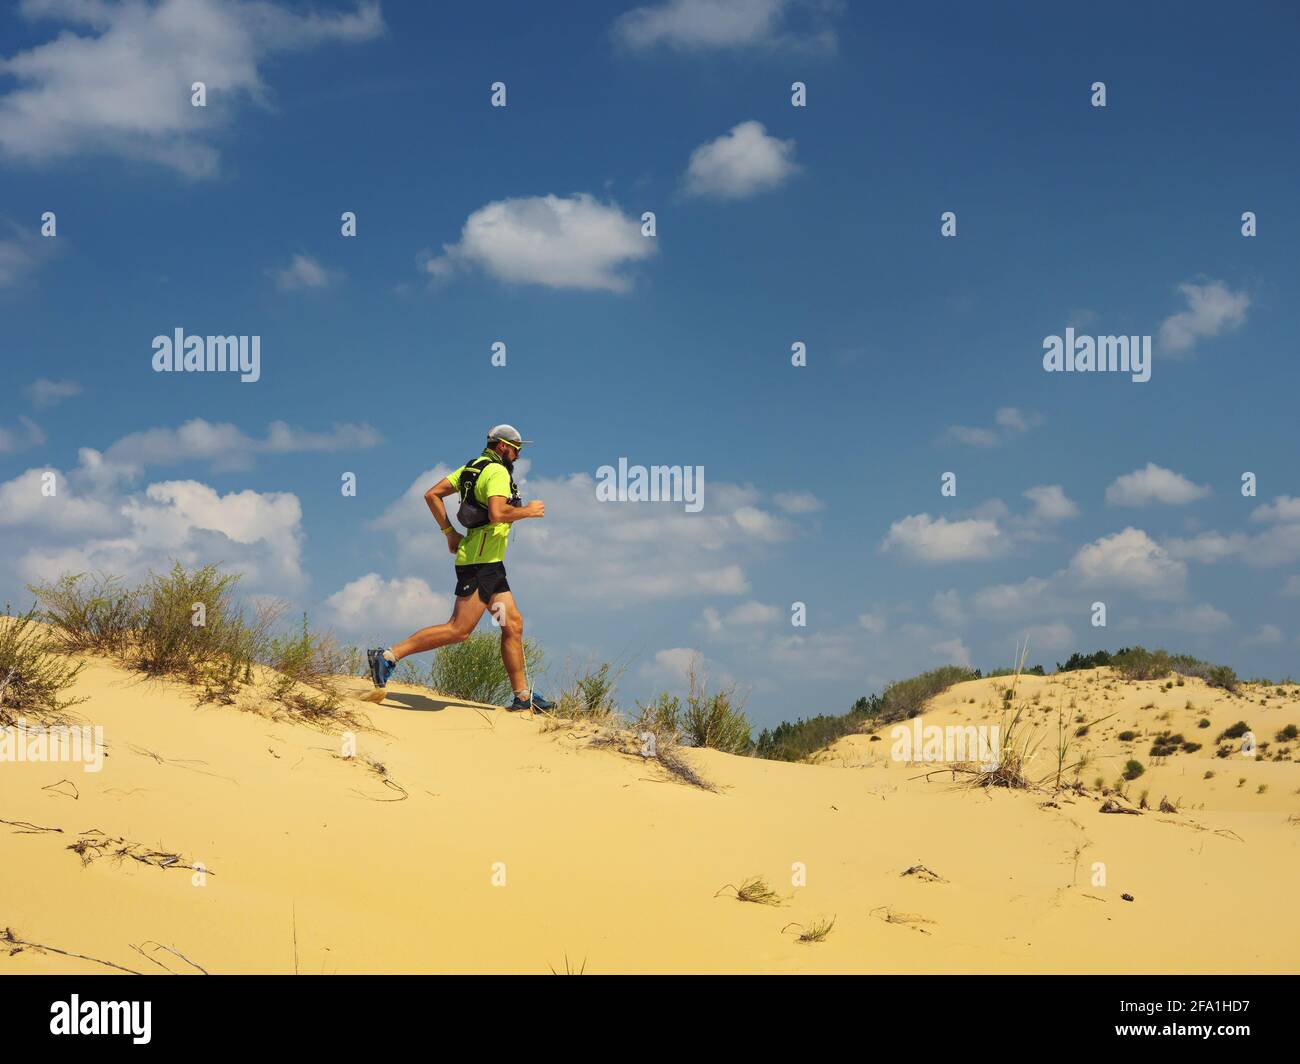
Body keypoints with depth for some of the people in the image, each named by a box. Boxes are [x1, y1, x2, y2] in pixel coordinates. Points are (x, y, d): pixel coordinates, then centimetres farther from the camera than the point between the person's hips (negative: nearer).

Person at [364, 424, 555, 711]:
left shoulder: (471, 468, 17)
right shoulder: (498, 472, -11)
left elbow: (432, 495, 14)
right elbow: (497, 513, -26)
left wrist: (450, 532, 15)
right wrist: (528, 511, -11)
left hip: (490, 565, 11)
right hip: (480, 562, -11)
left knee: (514, 624, 10)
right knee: (459, 629, -13)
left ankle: (522, 696, 11)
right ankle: (388, 656, -13)